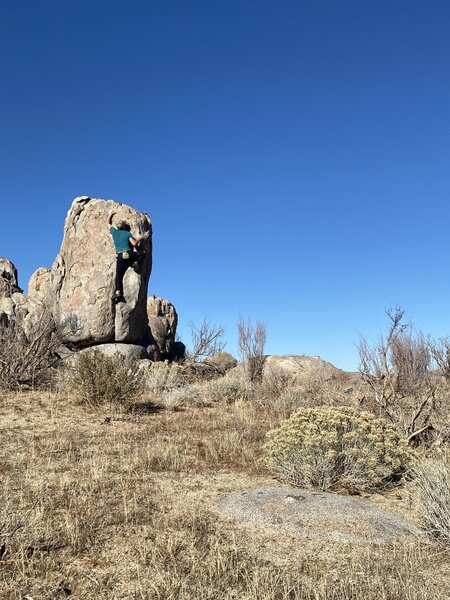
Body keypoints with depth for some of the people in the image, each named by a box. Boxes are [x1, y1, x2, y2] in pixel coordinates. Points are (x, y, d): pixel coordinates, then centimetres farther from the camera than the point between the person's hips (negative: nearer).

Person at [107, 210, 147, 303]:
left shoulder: (114, 232, 18)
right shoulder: (128, 233, 11)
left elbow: (108, 224, 35)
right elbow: (134, 243, -1)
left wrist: (110, 215, 49)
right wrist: (139, 238, 18)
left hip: (120, 256, 2)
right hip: (129, 254, -2)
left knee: (119, 276, 0)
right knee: (143, 253, 21)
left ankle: (118, 292, -20)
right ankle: (136, 263, -5)